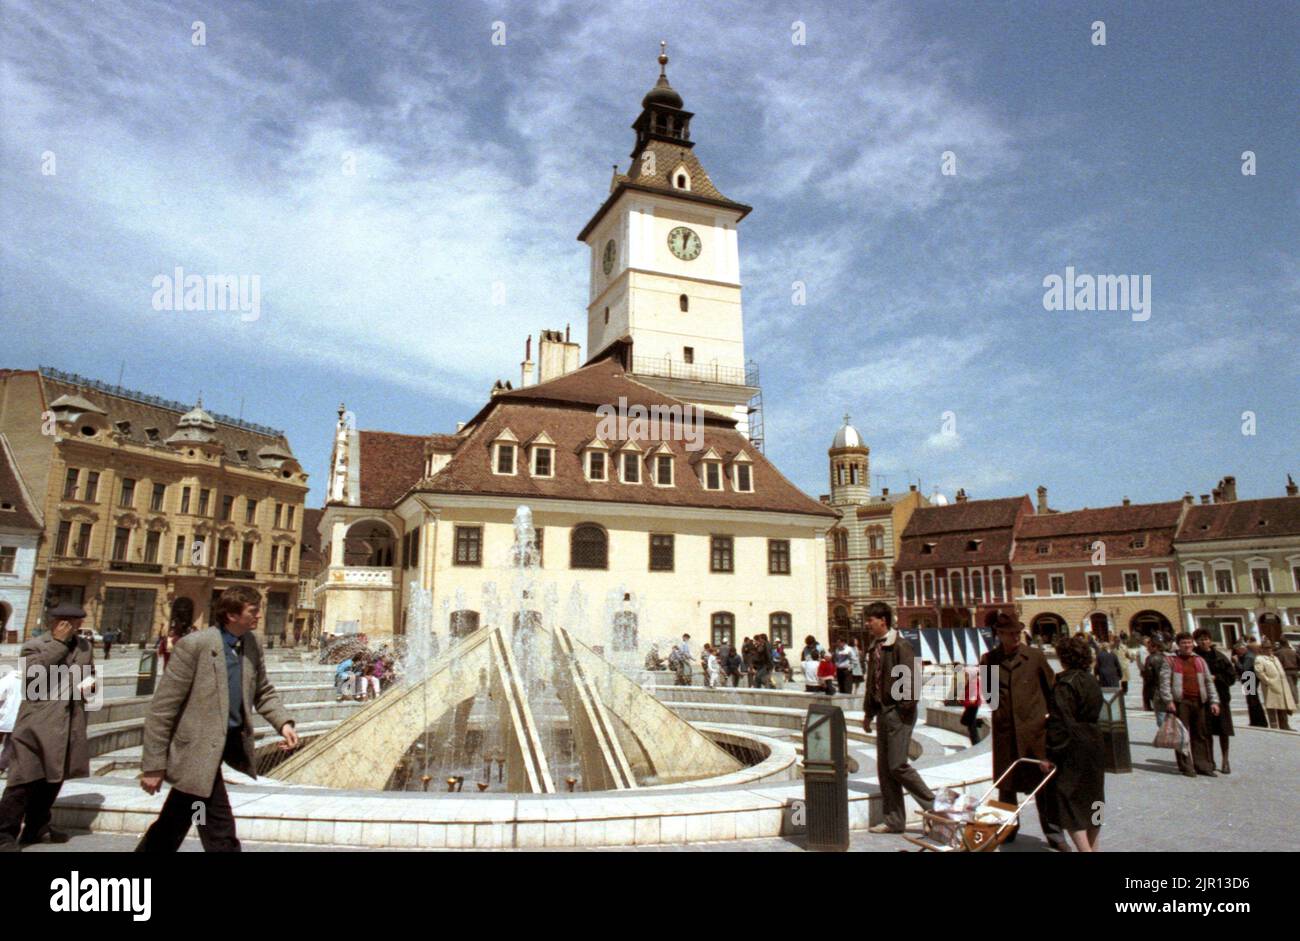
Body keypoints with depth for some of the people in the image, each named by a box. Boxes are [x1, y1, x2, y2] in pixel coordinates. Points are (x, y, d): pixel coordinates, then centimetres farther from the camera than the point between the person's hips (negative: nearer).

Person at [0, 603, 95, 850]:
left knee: (53, 778, 15)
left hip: (69, 725, 6)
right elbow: (33, 672, -23)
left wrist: (89, 684, 3)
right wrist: (58, 642, -21)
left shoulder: (85, 646, 12)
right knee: (26, 779, -6)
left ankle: (36, 828, 29)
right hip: (38, 724, -6)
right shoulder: (34, 645, -5)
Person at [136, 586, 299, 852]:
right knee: (221, 834, -2)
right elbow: (161, 709, -14)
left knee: (174, 824, 24)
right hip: (197, 750, -7)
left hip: (229, 744, 7)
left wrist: (284, 722, -5)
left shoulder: (252, 644, 2)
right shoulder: (195, 645, -18)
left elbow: (263, 692, 12)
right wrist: (153, 766, -12)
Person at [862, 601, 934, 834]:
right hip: (882, 711, 9)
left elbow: (911, 679, -18)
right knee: (884, 768, 10)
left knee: (897, 765, -7)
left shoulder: (900, 646, -13)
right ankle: (894, 820, 18)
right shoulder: (874, 647, 12)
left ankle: (934, 805, 11)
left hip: (898, 712, -9)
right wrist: (868, 711, 18)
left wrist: (907, 706, -20)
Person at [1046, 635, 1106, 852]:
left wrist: (1051, 755, -15)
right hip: (1094, 747, 9)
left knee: (1069, 803, -2)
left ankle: (1084, 849, -10)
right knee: (1092, 802, 18)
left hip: (1073, 750, -8)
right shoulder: (1092, 682, 9)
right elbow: (1093, 716, 17)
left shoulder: (1065, 684, -16)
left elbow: (1060, 722, -19)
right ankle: (1092, 847, 28)